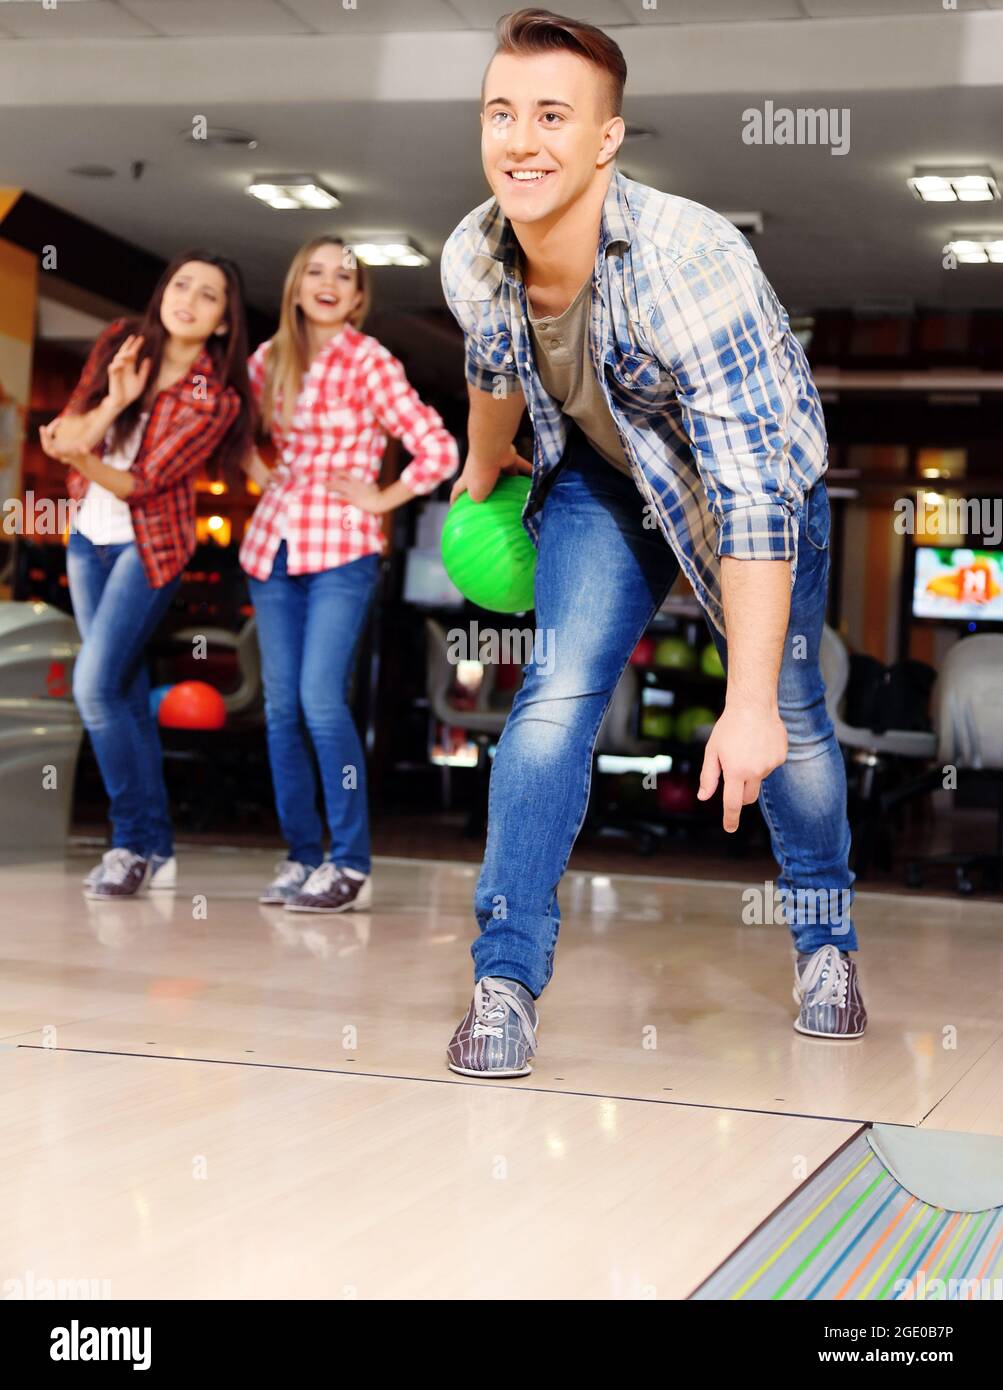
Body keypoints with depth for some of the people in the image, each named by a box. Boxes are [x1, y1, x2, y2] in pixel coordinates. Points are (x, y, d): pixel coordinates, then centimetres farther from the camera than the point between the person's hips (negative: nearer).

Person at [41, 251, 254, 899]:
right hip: (90, 535, 6)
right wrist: (114, 402, -26)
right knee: (127, 692, 8)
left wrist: (79, 456, -35)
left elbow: (142, 483, -19)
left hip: (150, 546, -6)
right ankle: (157, 849, 15)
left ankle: (137, 843, -6)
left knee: (96, 684, -17)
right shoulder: (121, 342, -3)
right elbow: (69, 429, -8)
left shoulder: (215, 400, -16)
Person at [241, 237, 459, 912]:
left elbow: (440, 450, -8)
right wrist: (261, 472, 12)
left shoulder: (371, 362, -5)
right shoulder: (270, 358, 9)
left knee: (321, 699, -14)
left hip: (341, 549, -5)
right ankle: (302, 855, 13)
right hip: (274, 544, 5)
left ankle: (351, 864, -8)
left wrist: (381, 499, -5)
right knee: (282, 706, 4)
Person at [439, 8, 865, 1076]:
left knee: (789, 717, 3)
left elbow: (754, 494, -42)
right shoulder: (472, 260, -23)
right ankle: (504, 976, -8)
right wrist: (479, 480, 23)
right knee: (557, 695, -14)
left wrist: (749, 706, -47)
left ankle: (825, 941, 29)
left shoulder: (691, 261, -39)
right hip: (601, 478, 3)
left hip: (757, 475, -3)